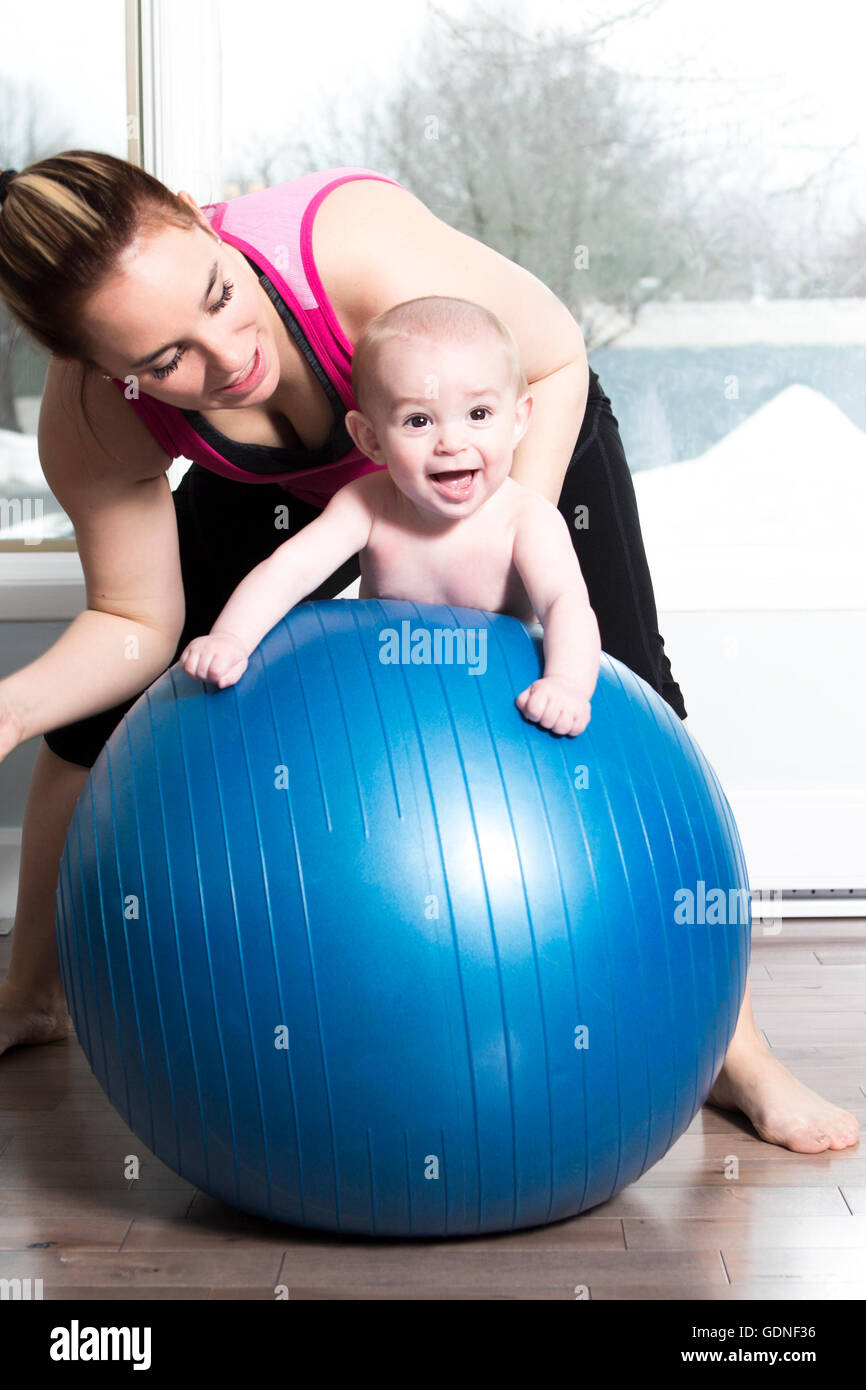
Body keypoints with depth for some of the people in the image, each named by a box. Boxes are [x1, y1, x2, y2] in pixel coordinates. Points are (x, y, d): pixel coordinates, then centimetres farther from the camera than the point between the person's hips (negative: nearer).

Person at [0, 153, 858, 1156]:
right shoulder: (89, 423, -32)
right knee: (107, 707, 1)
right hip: (294, 485, 3)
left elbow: (557, 362, -26)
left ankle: (732, 1047, 3)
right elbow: (135, 627, -20)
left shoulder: (367, 251, -45)